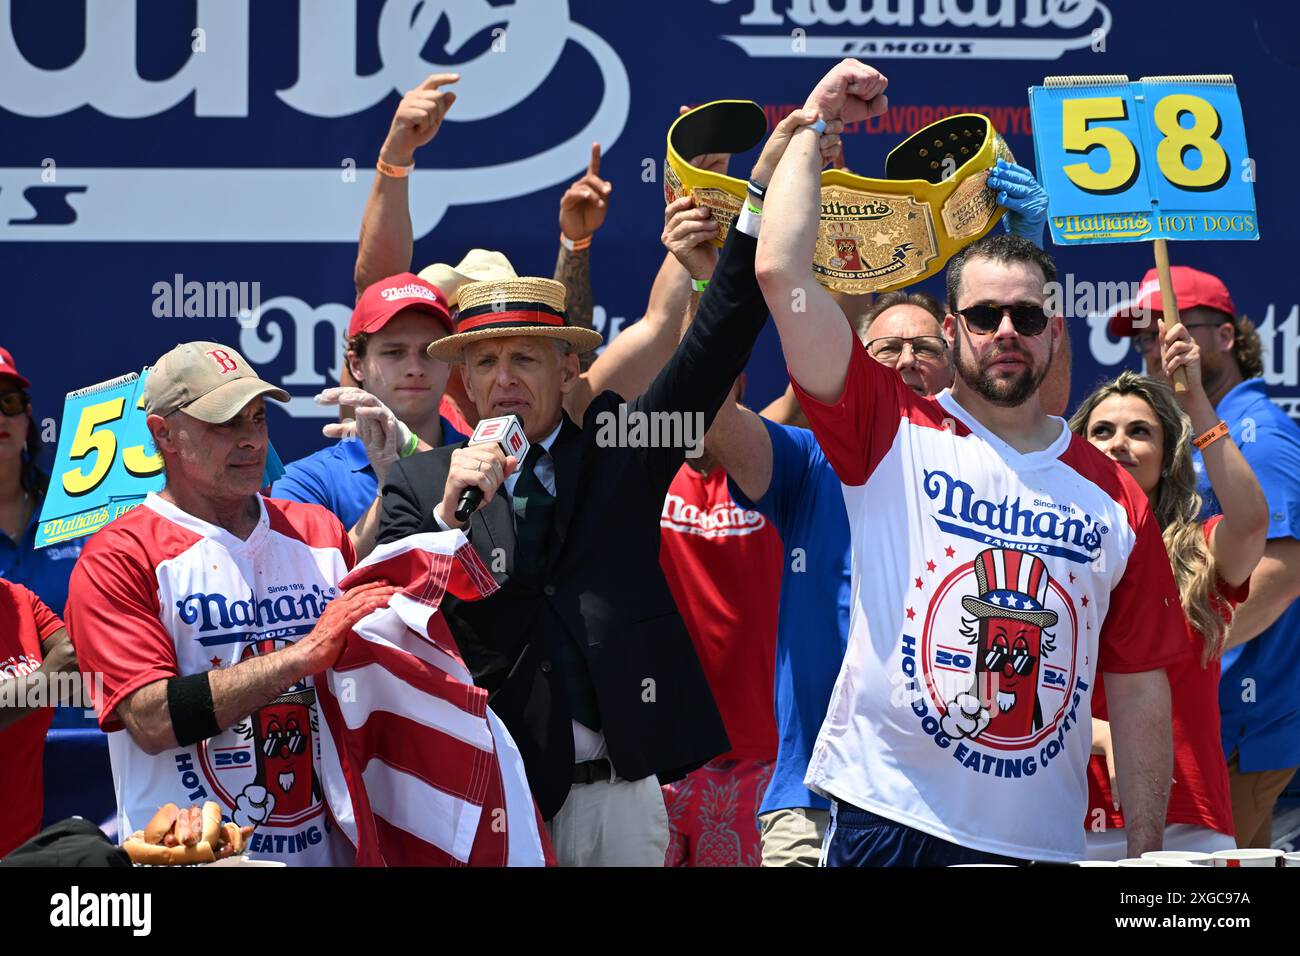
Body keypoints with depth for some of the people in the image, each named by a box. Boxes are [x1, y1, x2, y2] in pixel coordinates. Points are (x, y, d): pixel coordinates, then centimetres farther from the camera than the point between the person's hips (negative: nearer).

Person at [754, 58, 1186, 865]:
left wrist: (1146, 852, 4)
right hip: (888, 823, -2)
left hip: (1044, 843, 2)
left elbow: (1139, 689, 8)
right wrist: (813, 126, -1)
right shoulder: (896, 436, 1)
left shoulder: (1115, 496, 7)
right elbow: (781, 271, -8)